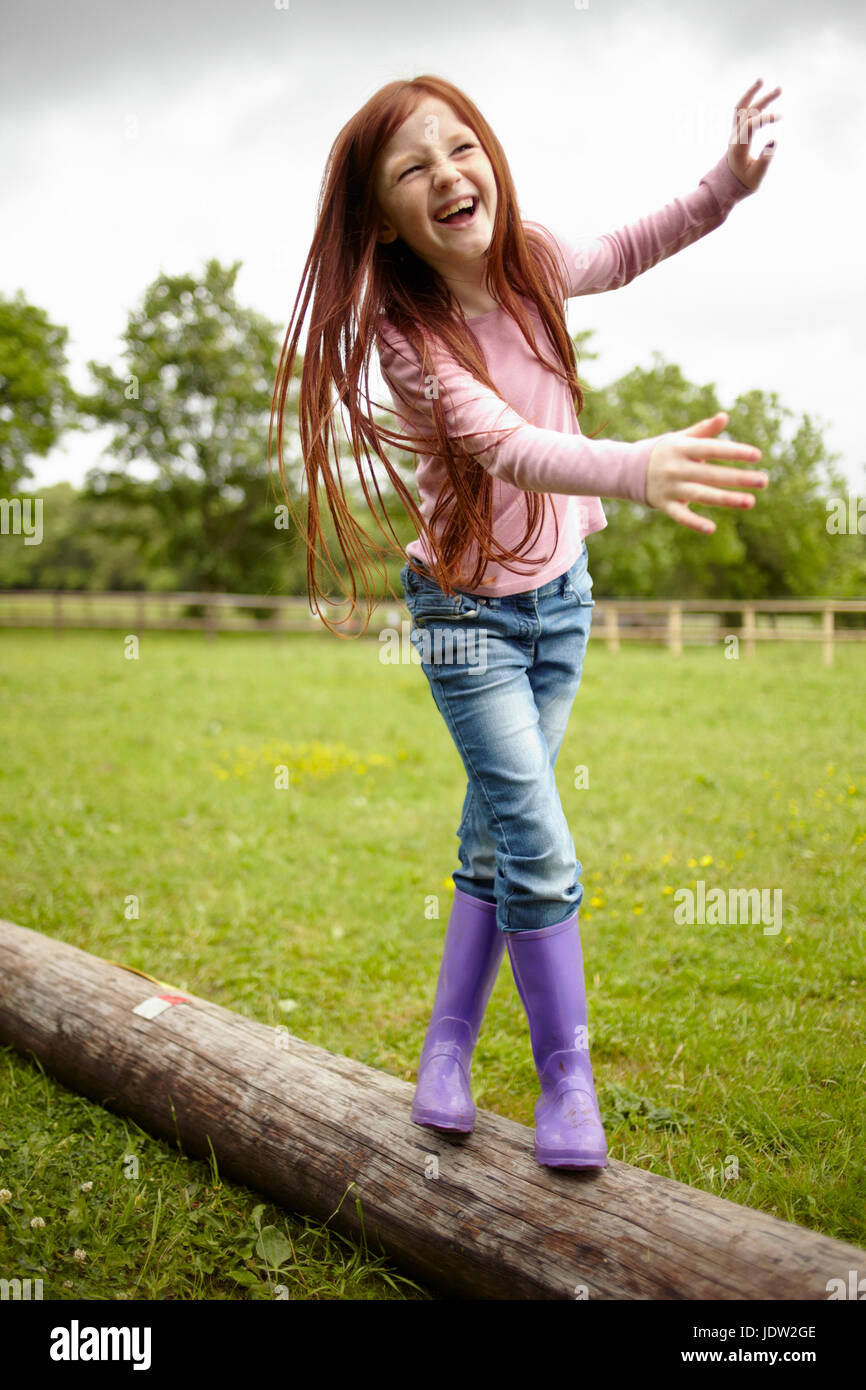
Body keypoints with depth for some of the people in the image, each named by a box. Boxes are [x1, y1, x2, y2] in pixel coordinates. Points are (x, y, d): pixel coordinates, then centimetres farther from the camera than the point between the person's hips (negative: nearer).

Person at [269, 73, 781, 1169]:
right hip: (466, 608, -5)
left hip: (562, 592, 5)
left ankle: (447, 1052, 23)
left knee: (496, 845, 8)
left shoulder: (536, 265, -7)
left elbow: (626, 253, 14)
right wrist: (639, 466, -55)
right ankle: (566, 1079, 7)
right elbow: (509, 445, -37)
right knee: (538, 847, -11)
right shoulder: (405, 330, -22)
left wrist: (728, 184, -2)